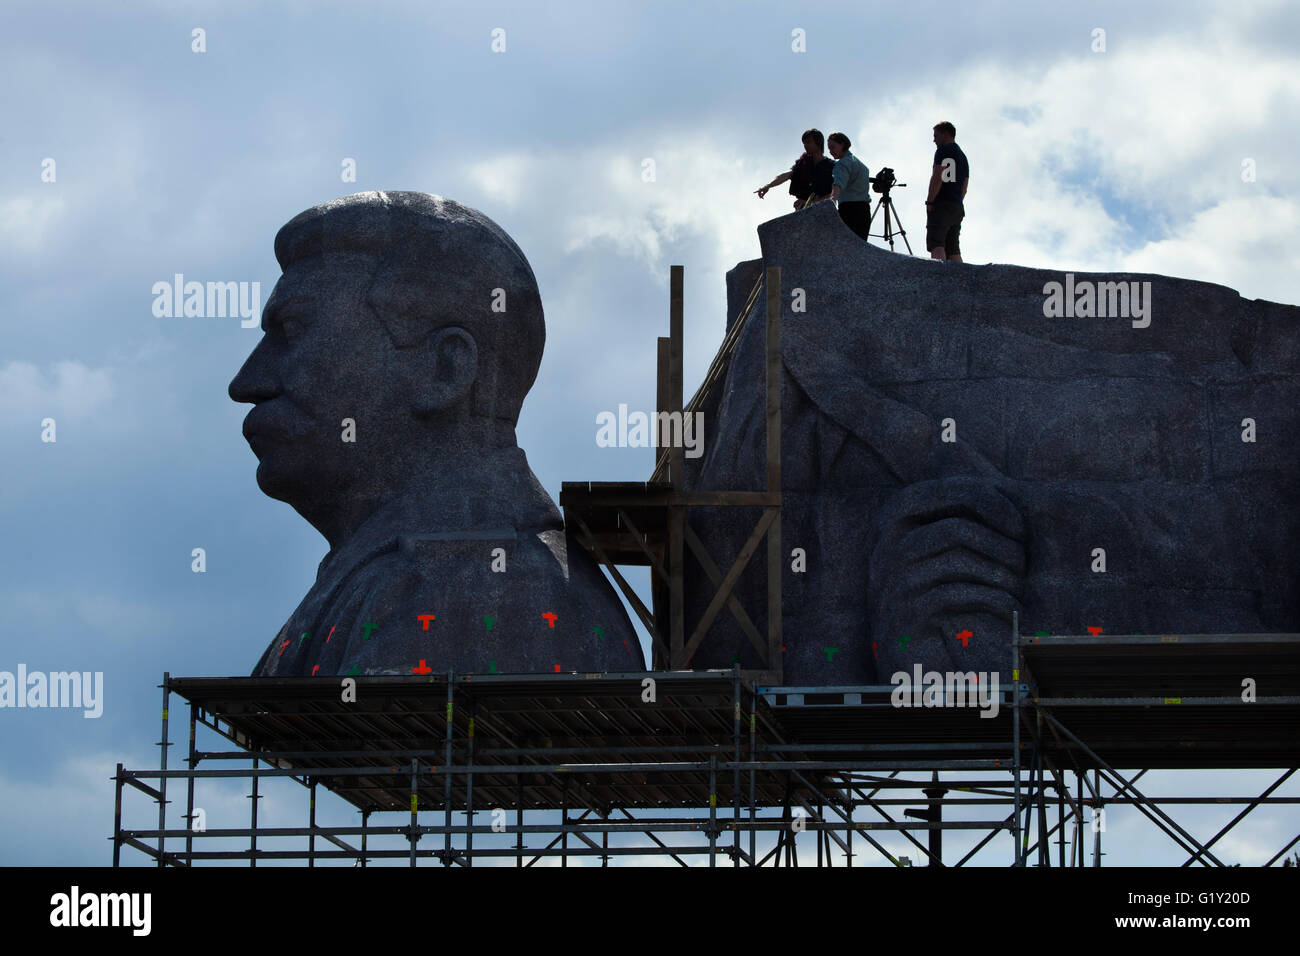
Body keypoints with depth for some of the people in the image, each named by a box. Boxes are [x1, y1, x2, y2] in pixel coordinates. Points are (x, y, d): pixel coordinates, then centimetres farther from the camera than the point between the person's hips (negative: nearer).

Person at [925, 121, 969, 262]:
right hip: (958, 207, 9)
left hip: (941, 204, -8)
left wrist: (929, 202, -12)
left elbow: (937, 177, -12)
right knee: (953, 249, 5)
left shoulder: (943, 150, -2)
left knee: (936, 245, -17)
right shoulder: (963, 156, 25)